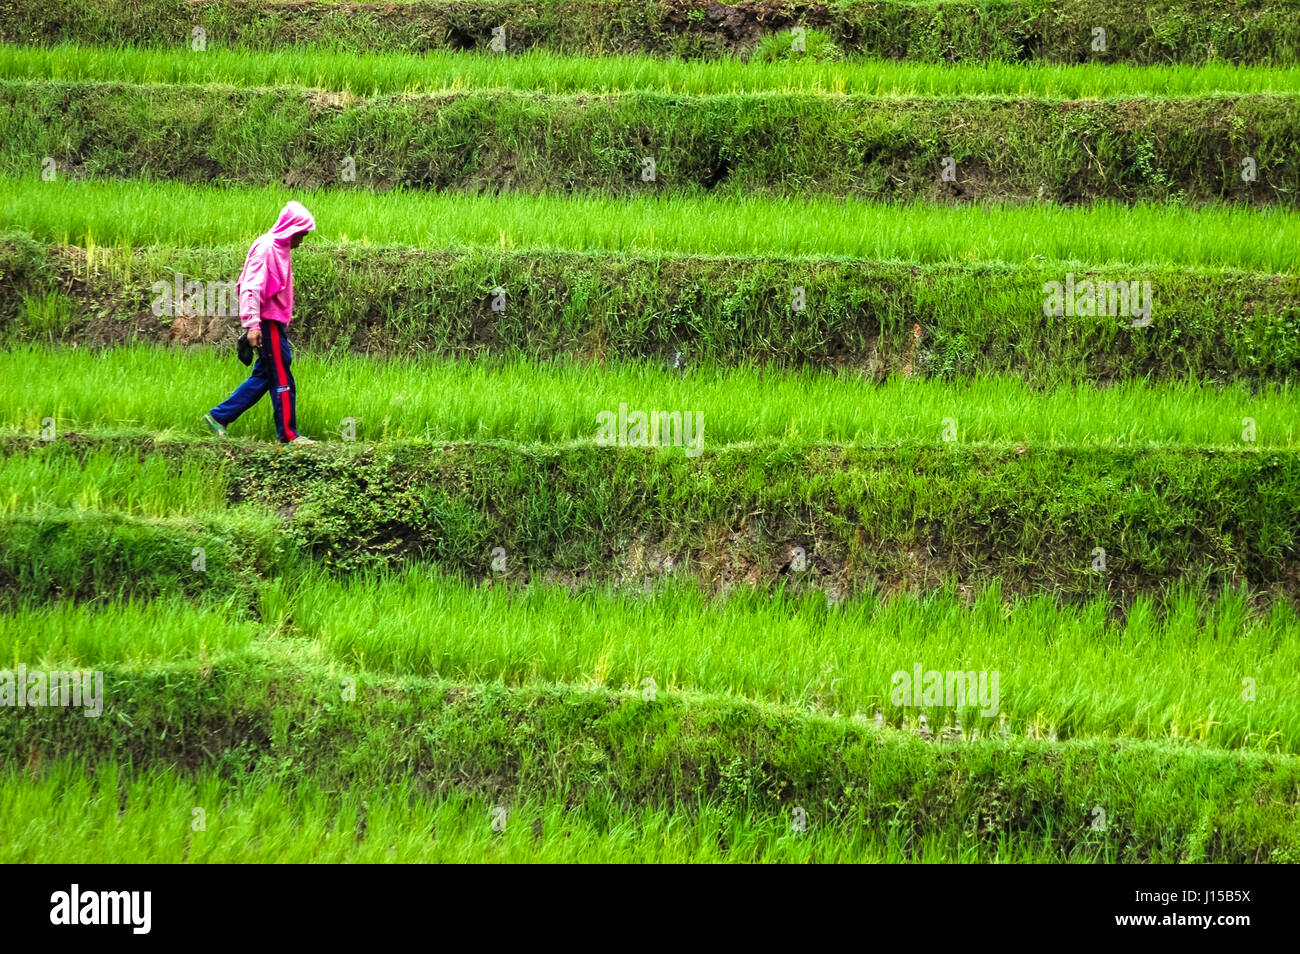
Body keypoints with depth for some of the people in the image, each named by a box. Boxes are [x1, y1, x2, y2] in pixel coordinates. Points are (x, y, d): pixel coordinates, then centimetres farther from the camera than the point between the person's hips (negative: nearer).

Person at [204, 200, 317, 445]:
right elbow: (251, 287, -20)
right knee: (282, 377, -5)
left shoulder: (280, 250, 17)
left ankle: (219, 416, 14)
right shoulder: (266, 248, -13)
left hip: (276, 323, 10)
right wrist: (253, 324, -26)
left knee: (263, 377, 11)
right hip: (268, 322, -10)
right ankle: (288, 434, -1)